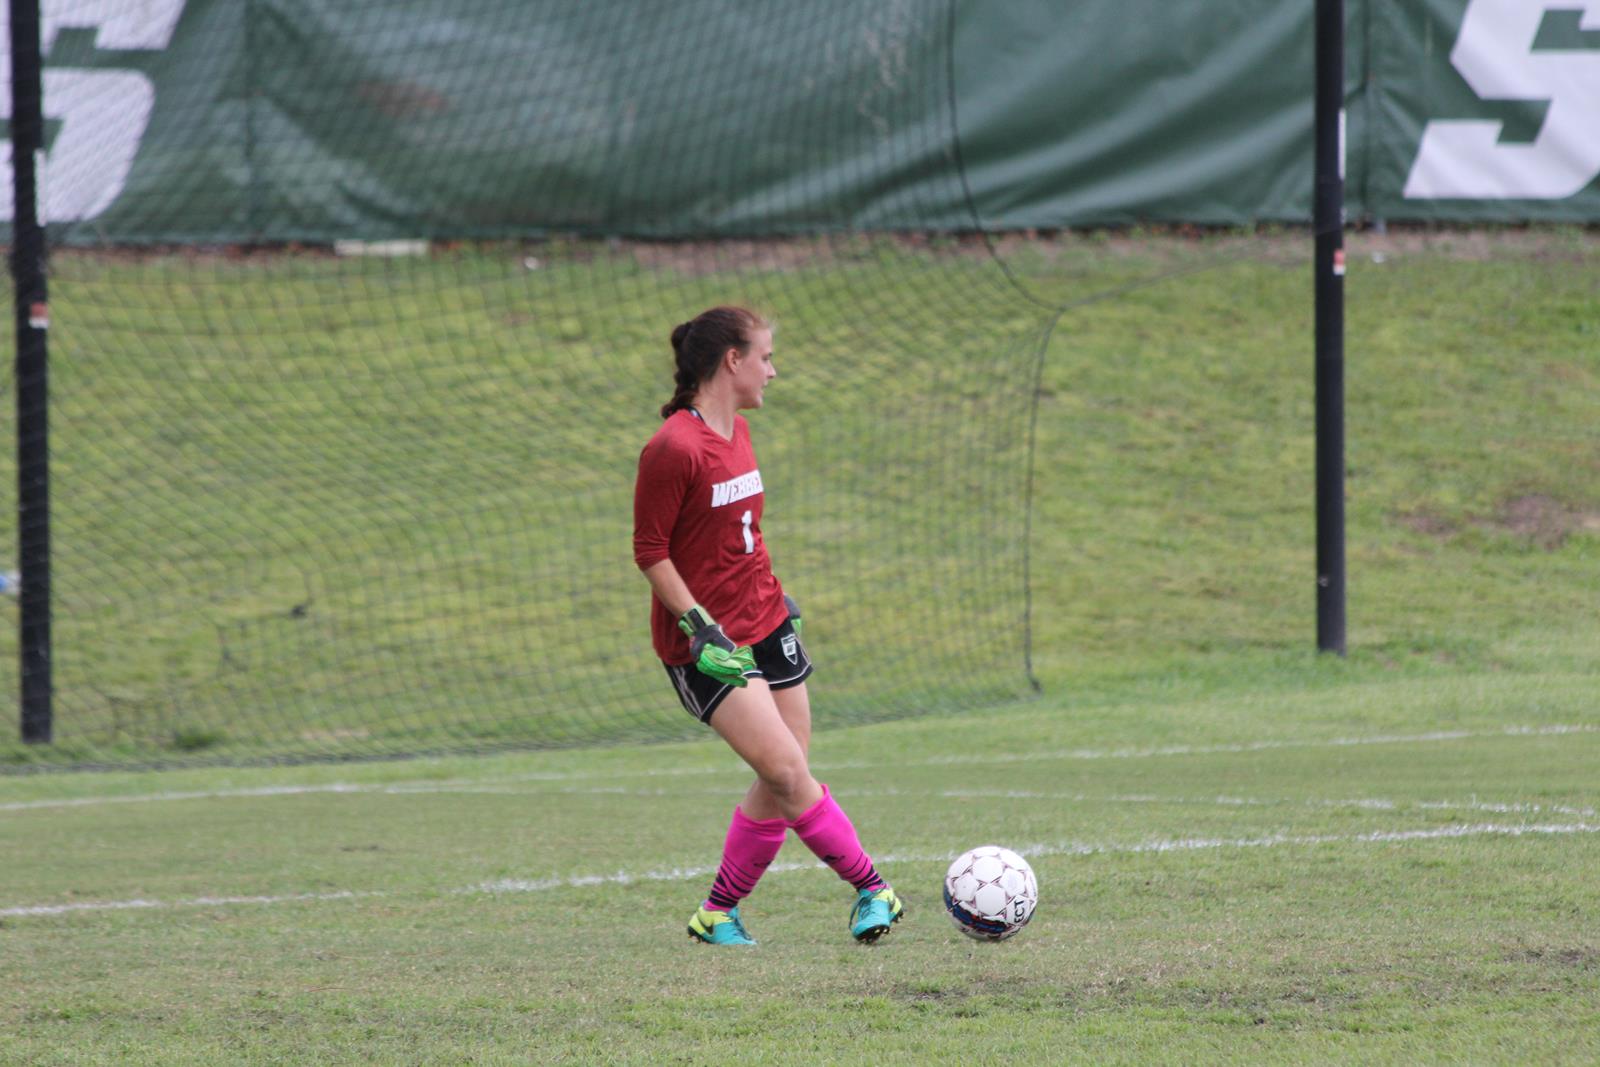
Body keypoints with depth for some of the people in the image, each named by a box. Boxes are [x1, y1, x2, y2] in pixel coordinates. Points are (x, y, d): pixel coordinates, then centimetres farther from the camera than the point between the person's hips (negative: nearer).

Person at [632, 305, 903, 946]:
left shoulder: (737, 431, 9)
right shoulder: (674, 448, -18)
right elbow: (650, 551, -16)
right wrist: (700, 629, -20)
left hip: (764, 623, 9)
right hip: (708, 643, -9)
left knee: (783, 784, 5)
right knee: (787, 770, -15)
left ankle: (720, 912, 17)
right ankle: (870, 889, -5)